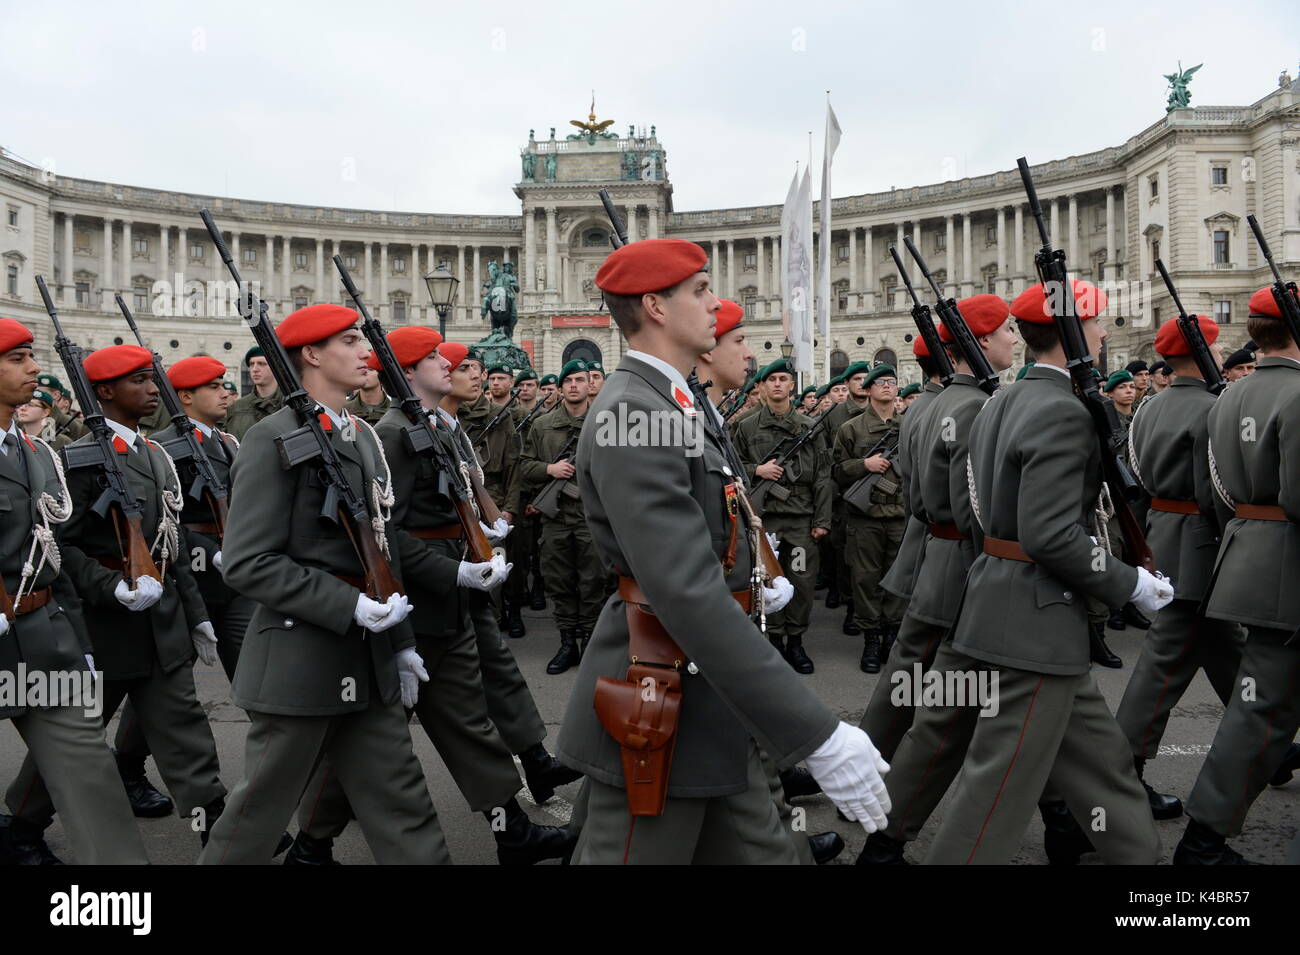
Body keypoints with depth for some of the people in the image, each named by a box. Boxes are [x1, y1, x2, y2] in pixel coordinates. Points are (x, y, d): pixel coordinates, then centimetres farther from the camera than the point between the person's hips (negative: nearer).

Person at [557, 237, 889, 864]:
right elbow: (688, 596, -29)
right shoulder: (631, 416, -21)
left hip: (712, 714, 10)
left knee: (762, 854, 17)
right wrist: (816, 736, -29)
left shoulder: (670, 406, 11)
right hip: (660, 715, -10)